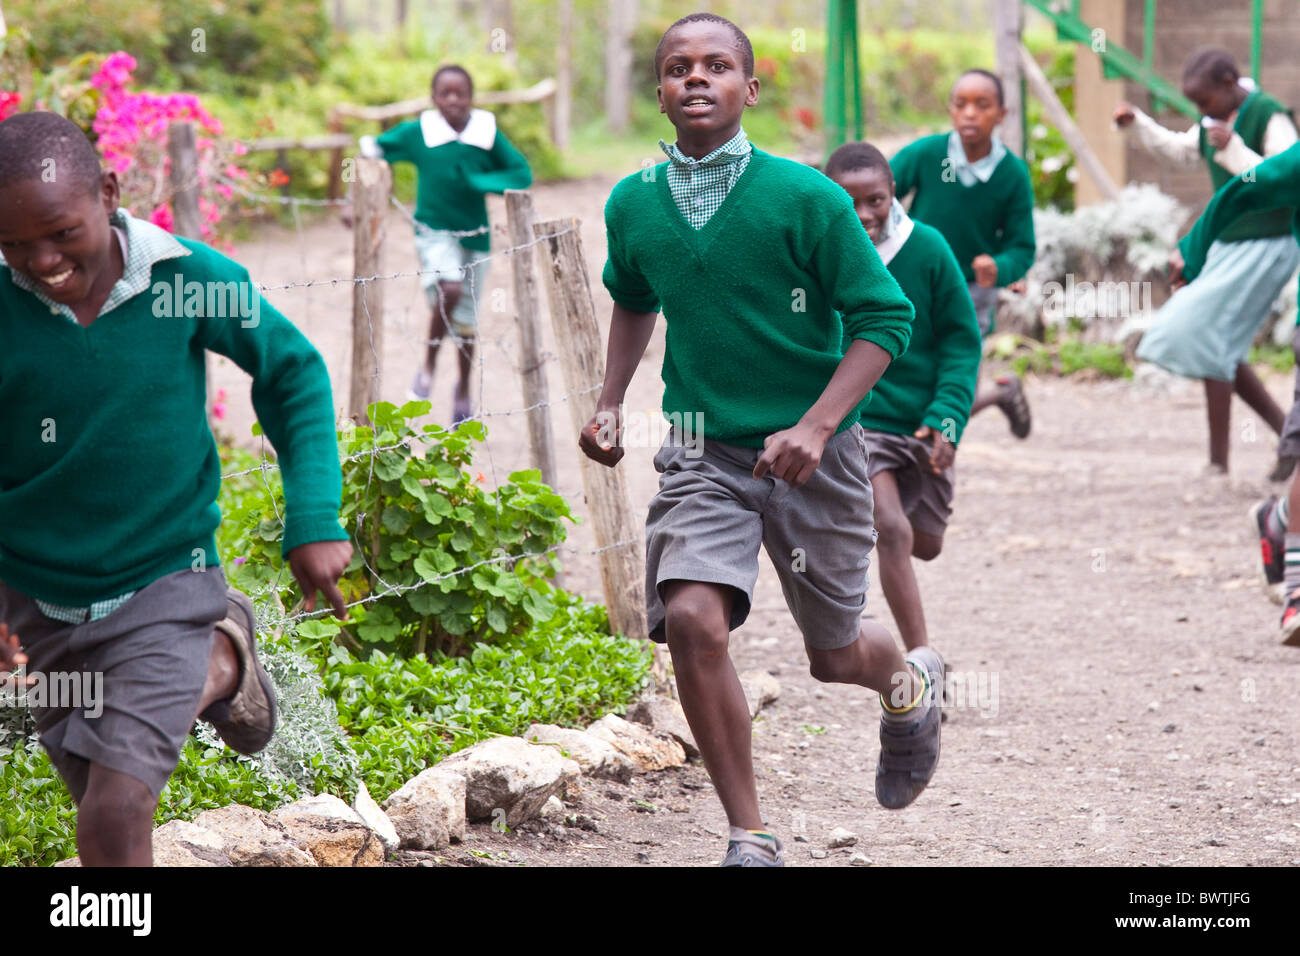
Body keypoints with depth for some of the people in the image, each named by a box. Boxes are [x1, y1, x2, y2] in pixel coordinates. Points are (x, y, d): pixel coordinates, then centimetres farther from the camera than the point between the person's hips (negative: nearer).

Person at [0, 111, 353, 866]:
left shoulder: (188, 280, -17)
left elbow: (293, 375, 0)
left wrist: (314, 520, -8)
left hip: (163, 584, -2)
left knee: (116, 817, -15)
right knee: (99, 798, 19)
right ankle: (223, 666, 42)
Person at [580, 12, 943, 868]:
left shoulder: (806, 199, -14)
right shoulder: (633, 205, 0)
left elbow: (885, 318, -10)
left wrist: (814, 428, -21)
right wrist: (610, 404, 10)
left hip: (813, 454, -2)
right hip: (704, 452, 2)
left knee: (834, 655, 11)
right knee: (691, 621, -21)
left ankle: (909, 682, 51)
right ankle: (751, 840, -8)